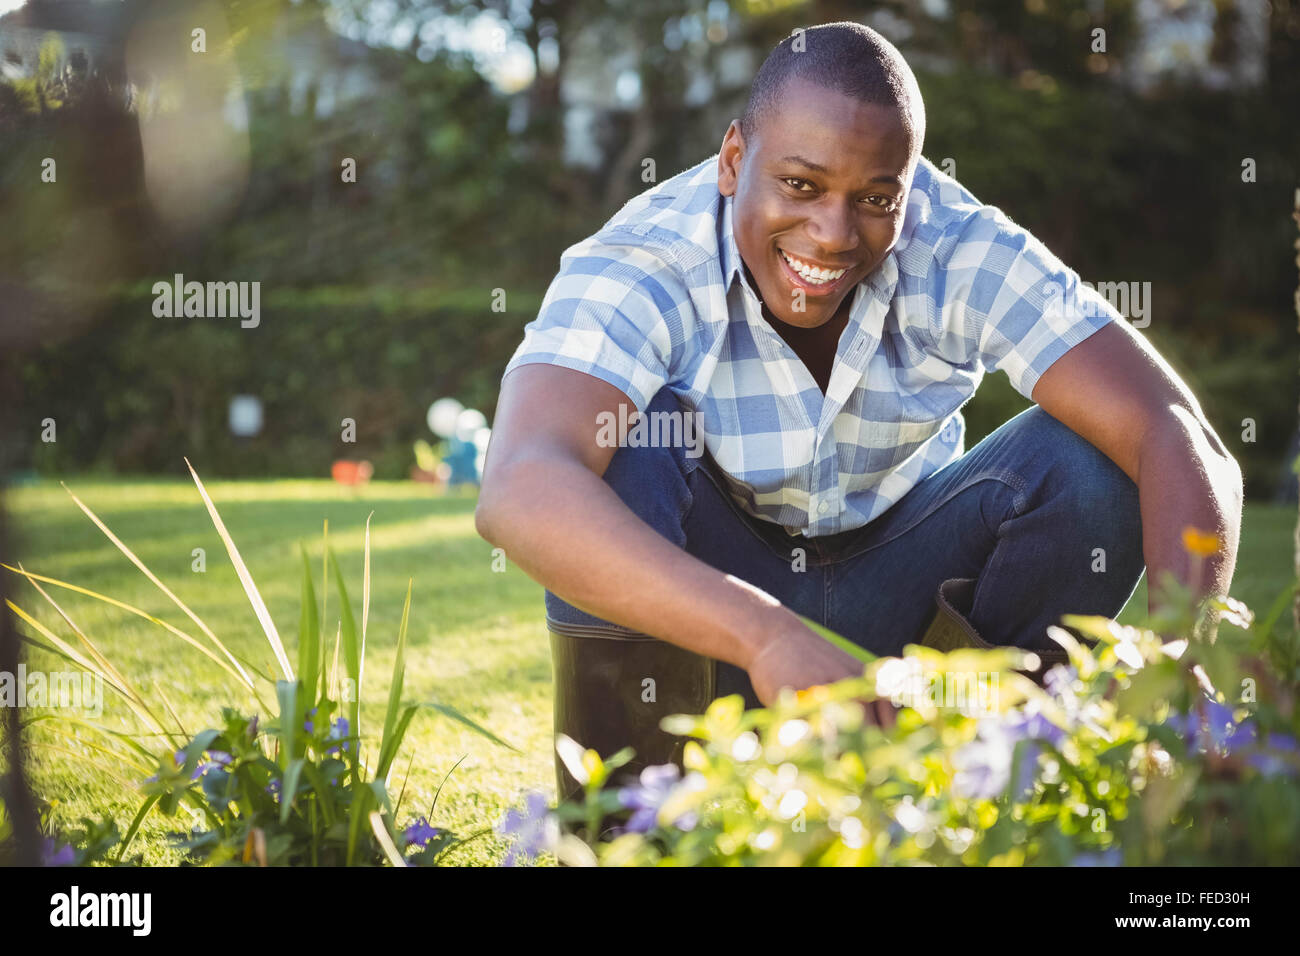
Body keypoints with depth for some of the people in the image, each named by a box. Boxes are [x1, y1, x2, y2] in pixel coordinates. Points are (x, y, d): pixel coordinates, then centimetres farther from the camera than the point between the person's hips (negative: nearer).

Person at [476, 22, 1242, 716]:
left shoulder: (963, 254, -21)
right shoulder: (641, 266, -28)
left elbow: (1175, 438, -29)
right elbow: (519, 493, -48)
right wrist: (766, 637, -62)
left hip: (898, 590, 2)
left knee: (1086, 459, -23)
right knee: (621, 428, -32)